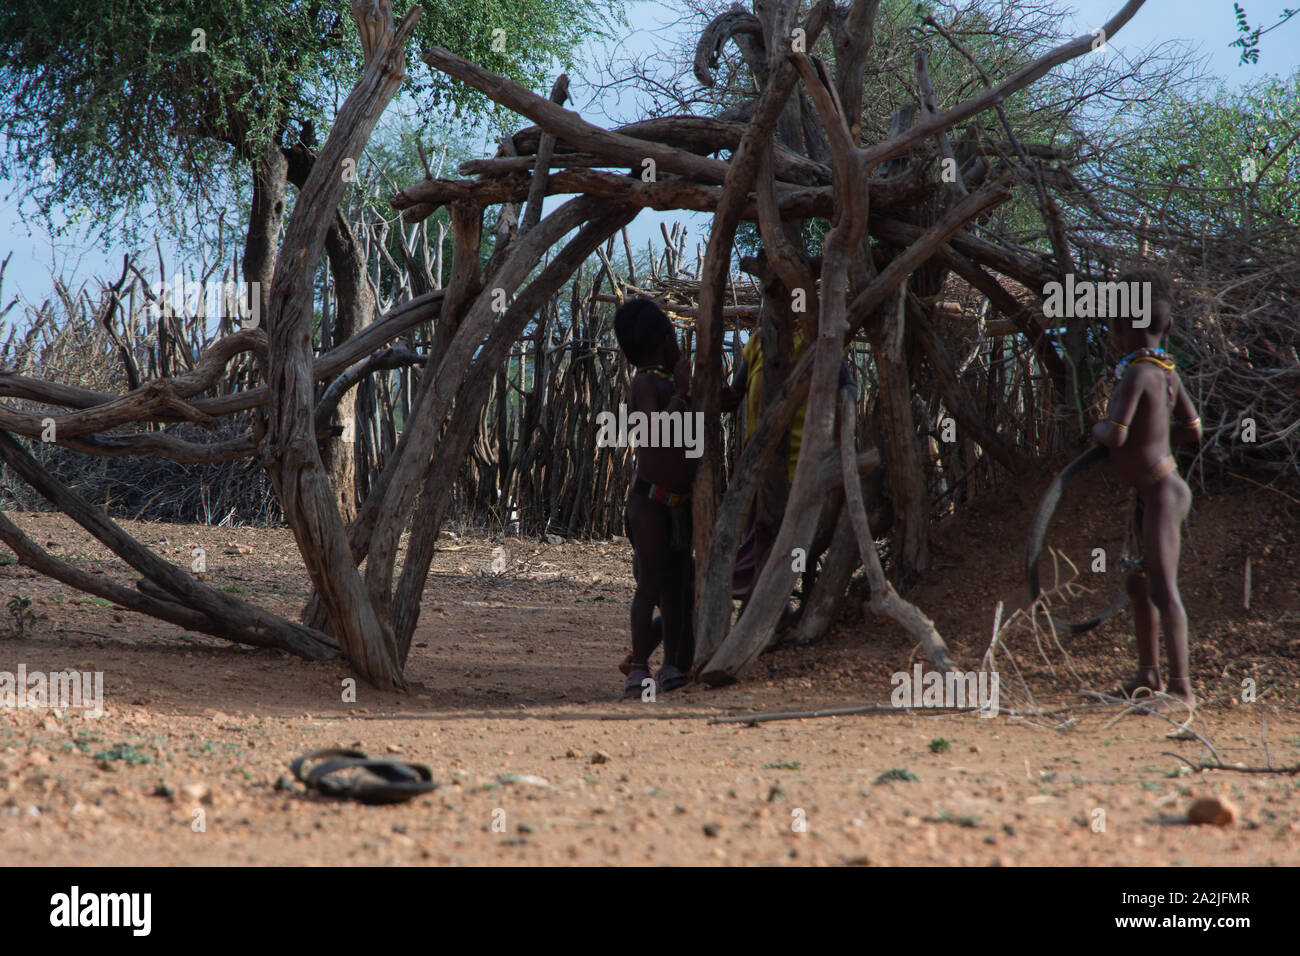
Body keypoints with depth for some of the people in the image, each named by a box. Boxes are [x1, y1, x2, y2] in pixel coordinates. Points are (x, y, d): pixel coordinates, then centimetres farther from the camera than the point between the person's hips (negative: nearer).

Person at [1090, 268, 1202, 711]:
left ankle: (1181, 687, -16)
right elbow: (1192, 429, 17)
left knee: (1163, 589, -13)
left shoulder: (1138, 373, -19)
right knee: (1140, 584, 18)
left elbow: (1115, 436, -27)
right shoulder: (1167, 371, 7)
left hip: (1160, 492, -10)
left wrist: (1099, 428, -5)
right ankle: (1148, 675, 28)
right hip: (1150, 495, 10)